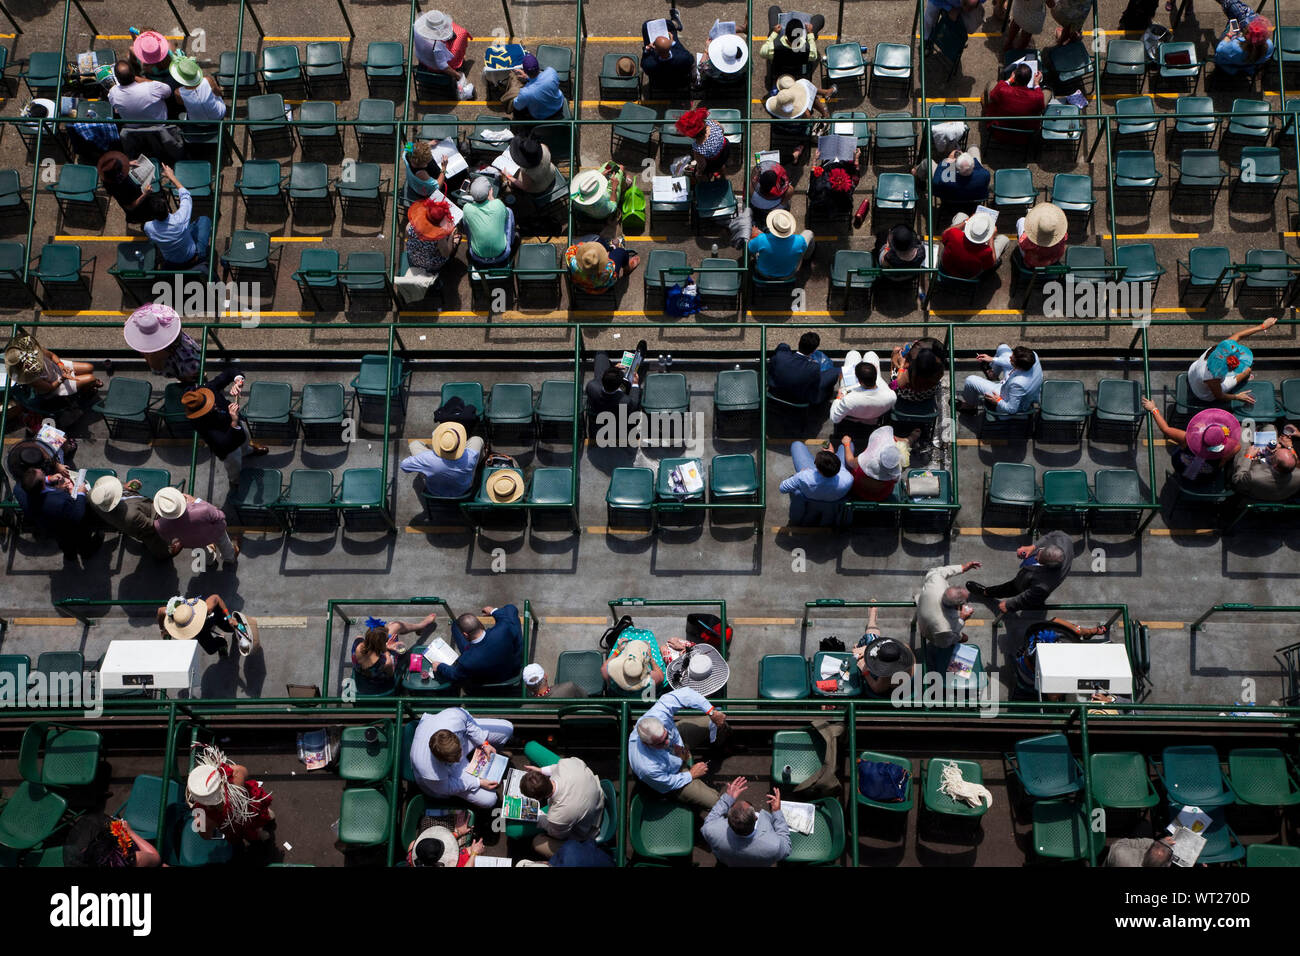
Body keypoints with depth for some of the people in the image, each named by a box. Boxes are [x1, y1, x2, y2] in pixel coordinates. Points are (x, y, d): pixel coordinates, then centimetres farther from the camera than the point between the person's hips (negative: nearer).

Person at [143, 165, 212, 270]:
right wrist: (172, 177, -6)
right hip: (193, 260, -3)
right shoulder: (180, 219, -38)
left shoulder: (148, 227, -29)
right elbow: (185, 195, -17)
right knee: (204, 219, 14)